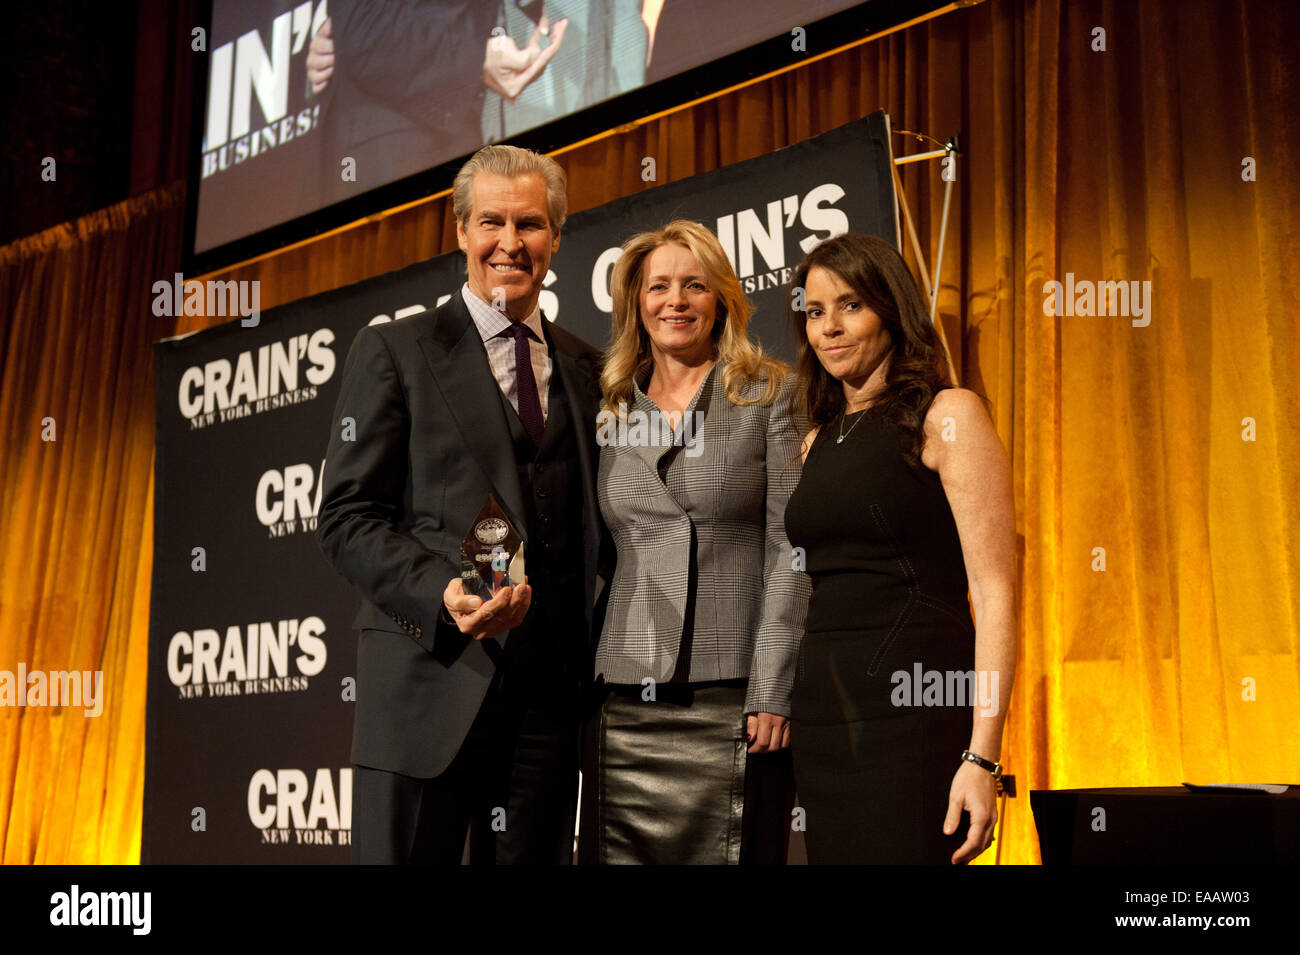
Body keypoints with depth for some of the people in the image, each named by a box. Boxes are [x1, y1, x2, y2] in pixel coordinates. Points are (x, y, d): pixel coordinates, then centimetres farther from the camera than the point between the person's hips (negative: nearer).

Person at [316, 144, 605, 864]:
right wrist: (441, 593, -19)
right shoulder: (392, 352, 3)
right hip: (430, 681, -4)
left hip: (551, 695, 4)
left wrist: (595, 658, 4)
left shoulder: (585, 369, 16)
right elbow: (346, 518, -3)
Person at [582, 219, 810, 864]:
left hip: (733, 703, -3)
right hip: (625, 706, 3)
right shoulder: (610, 413, 14)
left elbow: (790, 550, -4)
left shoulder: (772, 395, 3)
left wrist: (773, 692, -11)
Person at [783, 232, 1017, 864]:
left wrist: (983, 756, -18)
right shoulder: (818, 442, 16)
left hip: (914, 706, -6)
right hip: (822, 712, 6)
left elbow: (995, 595, -11)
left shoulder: (948, 416, -4)